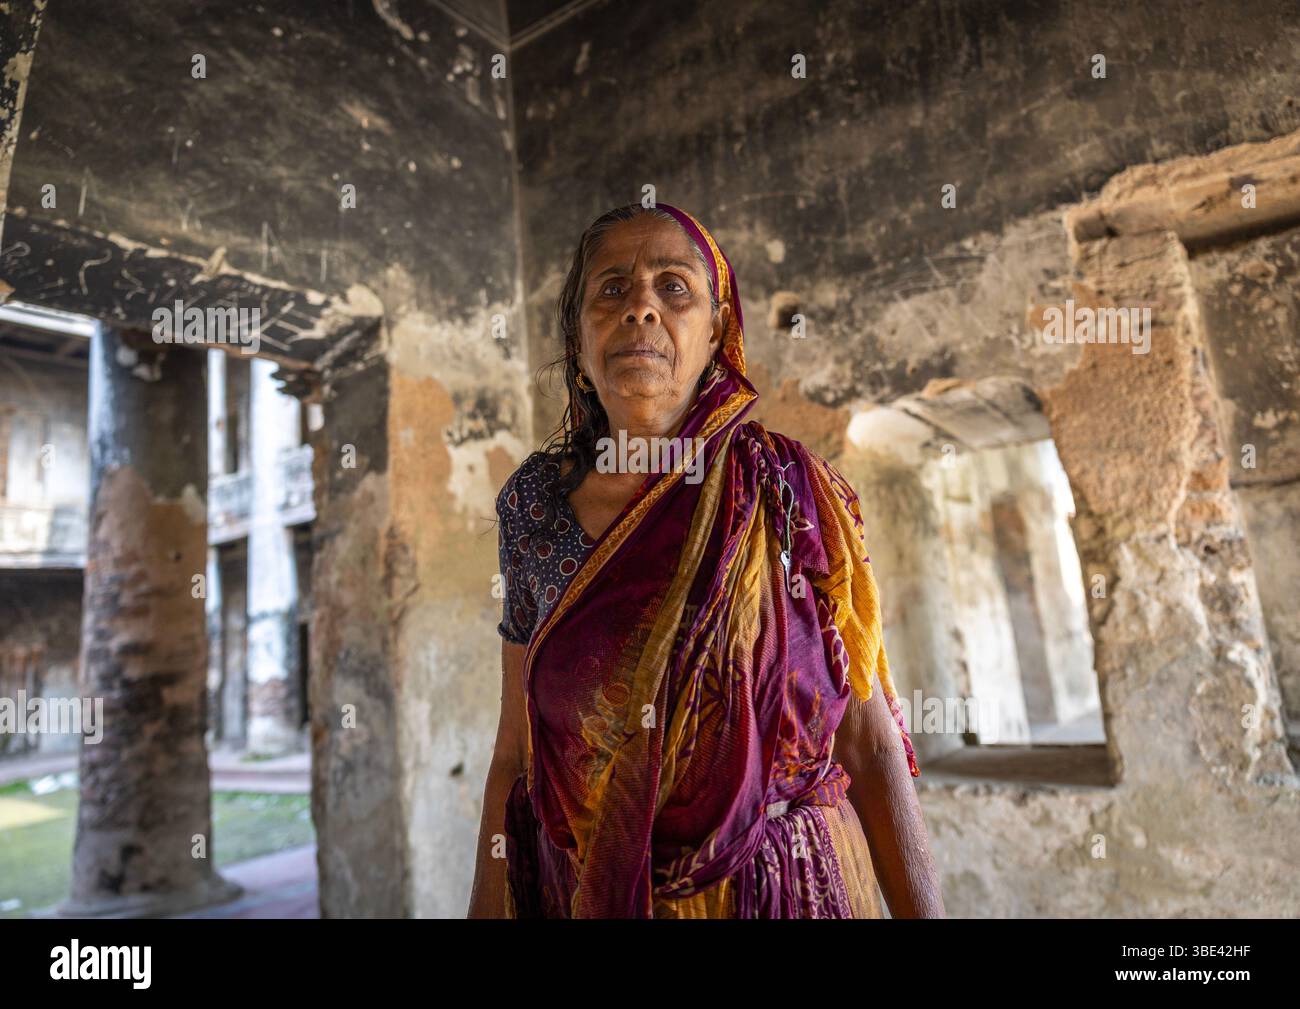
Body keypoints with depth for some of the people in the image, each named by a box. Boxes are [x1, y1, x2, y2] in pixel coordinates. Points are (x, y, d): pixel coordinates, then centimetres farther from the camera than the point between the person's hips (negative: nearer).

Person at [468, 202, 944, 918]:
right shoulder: (534, 501, -6)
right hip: (586, 889, 2)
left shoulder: (793, 491, -11)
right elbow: (515, 747, -1)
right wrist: (486, 906, 0)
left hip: (789, 885, -1)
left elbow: (869, 739, -9)